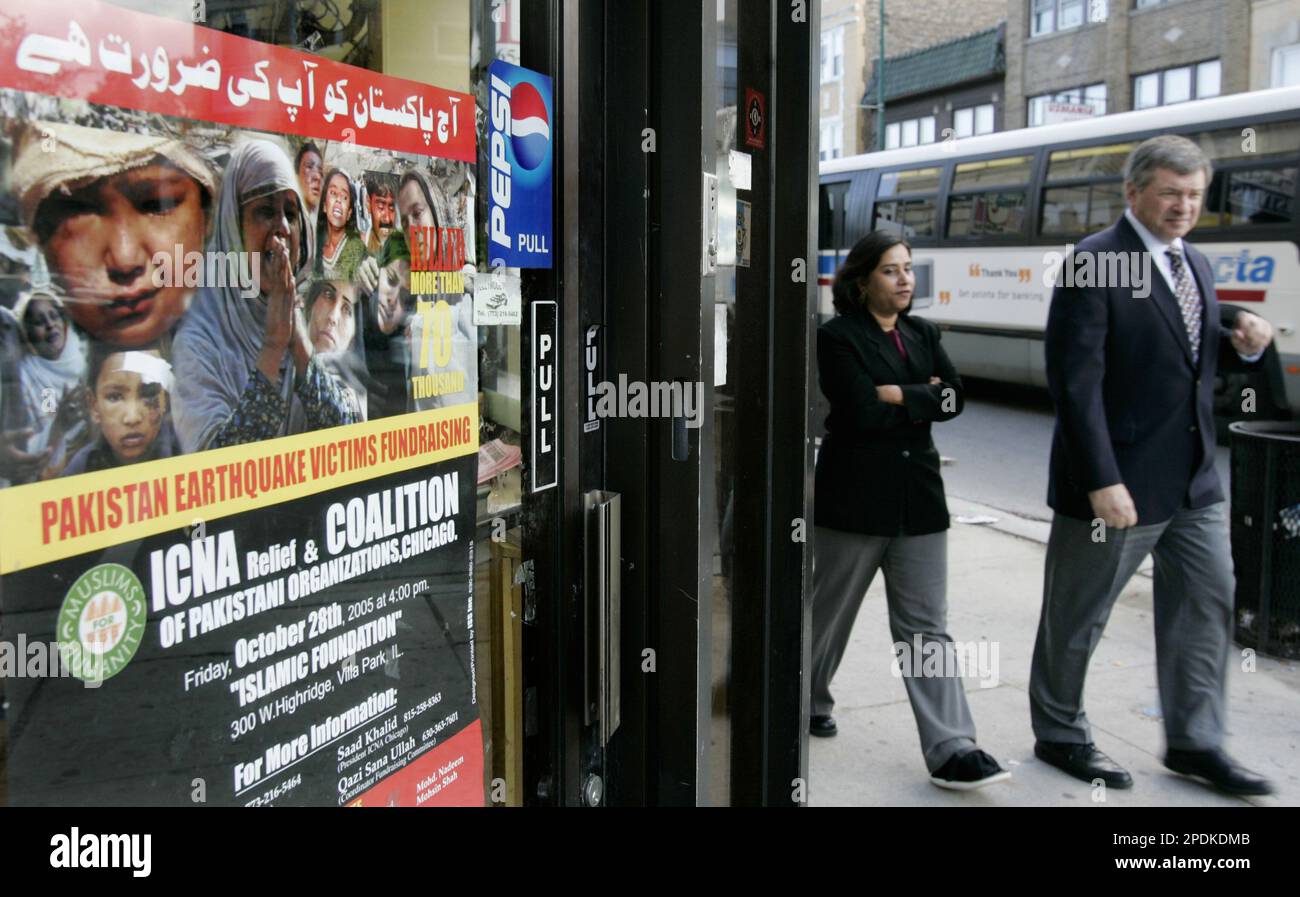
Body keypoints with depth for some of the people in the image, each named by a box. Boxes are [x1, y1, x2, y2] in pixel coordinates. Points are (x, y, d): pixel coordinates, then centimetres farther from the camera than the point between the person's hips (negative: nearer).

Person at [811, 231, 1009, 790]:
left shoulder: (922, 335, 12)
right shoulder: (838, 337, -6)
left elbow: (954, 398, 1)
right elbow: (863, 413, -18)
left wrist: (900, 396, -13)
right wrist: (925, 397, -8)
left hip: (918, 497, 5)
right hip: (854, 497, -5)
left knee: (926, 625, 2)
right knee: (829, 612, 11)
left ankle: (951, 750, 0)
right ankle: (809, 704, 35)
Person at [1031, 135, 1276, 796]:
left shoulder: (1194, 264, 12)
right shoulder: (1093, 264, -14)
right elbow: (1076, 381, -19)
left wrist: (1244, 344, -1)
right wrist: (1102, 482, -23)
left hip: (1194, 480, 8)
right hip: (1119, 483, -8)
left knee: (1208, 600, 12)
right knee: (1077, 615, 7)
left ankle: (1194, 742, 26)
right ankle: (1059, 735, 25)